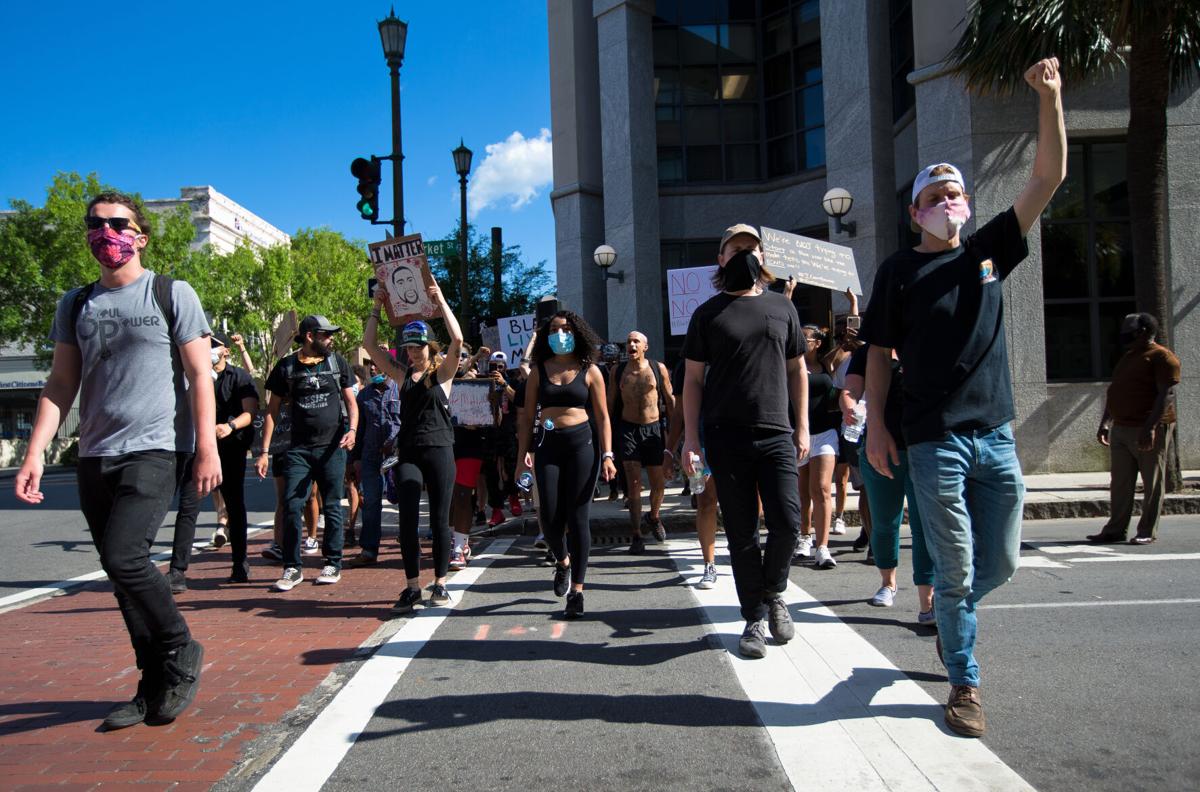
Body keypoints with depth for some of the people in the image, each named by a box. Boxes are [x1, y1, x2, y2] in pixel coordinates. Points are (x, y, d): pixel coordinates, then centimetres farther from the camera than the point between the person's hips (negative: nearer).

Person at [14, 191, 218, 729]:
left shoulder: (172, 294, 1)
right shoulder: (75, 305, 13)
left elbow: (199, 376, -3)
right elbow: (61, 384, 11)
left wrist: (207, 449, -11)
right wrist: (35, 454, 1)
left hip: (153, 450, -5)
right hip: (94, 457, 5)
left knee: (124, 557, -19)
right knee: (123, 570, 7)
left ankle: (181, 653, 3)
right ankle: (156, 685, 19)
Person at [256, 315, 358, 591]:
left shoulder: (337, 362, 6)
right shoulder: (286, 367, 3)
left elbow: (351, 401, 10)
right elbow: (272, 410, 5)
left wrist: (352, 429, -10)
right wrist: (264, 452, 0)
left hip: (332, 446, 0)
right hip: (299, 449, 0)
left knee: (332, 506, 5)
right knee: (292, 506, -6)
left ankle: (333, 564, 16)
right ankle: (292, 568, 5)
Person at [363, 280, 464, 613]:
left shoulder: (442, 372, 2)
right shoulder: (402, 374, 11)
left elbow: (457, 340, -15)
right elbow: (369, 345, 9)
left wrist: (440, 301, -11)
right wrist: (377, 308, 5)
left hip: (439, 450, -3)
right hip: (408, 452, 3)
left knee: (439, 519, 3)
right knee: (408, 519, -2)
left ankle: (440, 583, 14)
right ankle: (412, 587, 6)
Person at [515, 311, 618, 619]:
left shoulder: (589, 371, 5)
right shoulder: (539, 371, 9)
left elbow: (602, 416, 4)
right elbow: (527, 416, 10)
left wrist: (607, 455, -4)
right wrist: (522, 455, 2)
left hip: (582, 444, -2)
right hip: (548, 445, 2)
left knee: (577, 517, -2)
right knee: (549, 516, -2)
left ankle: (577, 591, 4)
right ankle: (562, 561, 31)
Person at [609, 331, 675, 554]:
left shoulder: (658, 368, 1)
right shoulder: (617, 372, 4)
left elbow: (670, 399, 5)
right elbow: (610, 404, 10)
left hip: (653, 428, 1)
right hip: (628, 429, 0)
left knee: (659, 483, 9)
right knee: (634, 484, -6)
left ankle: (653, 517, 39)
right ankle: (637, 536, -2)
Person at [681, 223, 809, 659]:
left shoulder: (781, 307, 13)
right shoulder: (708, 313, 7)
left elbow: (797, 369, 17)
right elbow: (693, 379, 5)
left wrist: (802, 427, 10)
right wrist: (690, 438, -3)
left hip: (777, 434, 1)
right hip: (727, 438, -1)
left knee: (787, 523, -7)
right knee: (742, 534, 3)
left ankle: (773, 591, 21)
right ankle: (755, 618, 15)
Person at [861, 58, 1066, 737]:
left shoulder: (989, 251, 11)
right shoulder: (899, 272, 3)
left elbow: (1049, 179, 3)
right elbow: (880, 353, 3)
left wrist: (1051, 100, -6)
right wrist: (876, 425, -5)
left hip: (995, 436, 4)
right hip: (934, 443, -4)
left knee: (1000, 564, 11)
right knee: (956, 572, 1)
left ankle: (952, 619, 40)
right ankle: (966, 684, 16)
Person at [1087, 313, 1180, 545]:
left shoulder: (1161, 356, -8)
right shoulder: (1128, 357, 19)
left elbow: (1167, 394, -16)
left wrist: (1150, 427, -24)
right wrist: (1106, 422, 17)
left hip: (1149, 430, -8)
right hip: (1120, 429, 8)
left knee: (1152, 483, 0)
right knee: (1120, 484, 9)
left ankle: (1148, 532, 4)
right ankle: (1116, 529, 14)